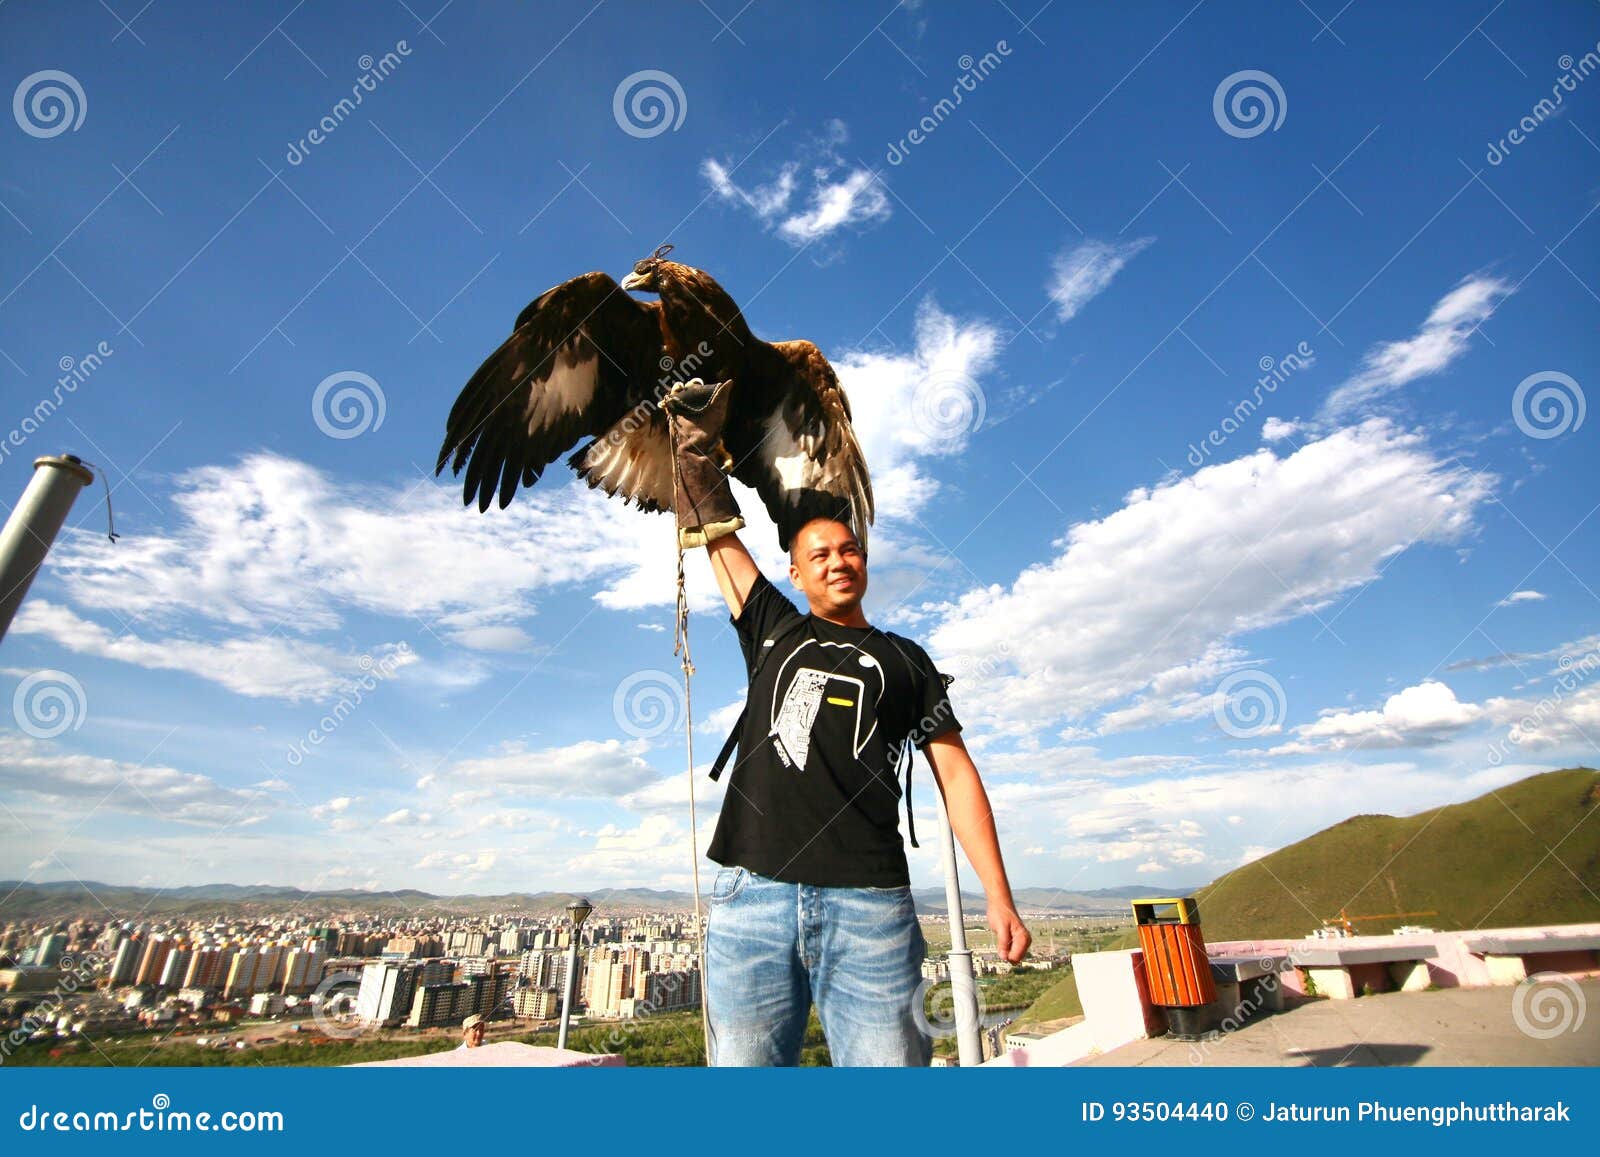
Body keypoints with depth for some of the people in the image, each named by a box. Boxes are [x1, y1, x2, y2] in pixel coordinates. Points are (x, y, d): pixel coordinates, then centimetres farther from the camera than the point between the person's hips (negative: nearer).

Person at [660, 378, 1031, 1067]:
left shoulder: (902, 660, 13)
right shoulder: (774, 631, 15)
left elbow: (954, 774, 8)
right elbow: (716, 533, 18)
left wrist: (999, 898, 2)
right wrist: (699, 437, 23)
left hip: (869, 905, -1)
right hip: (751, 895, 1)